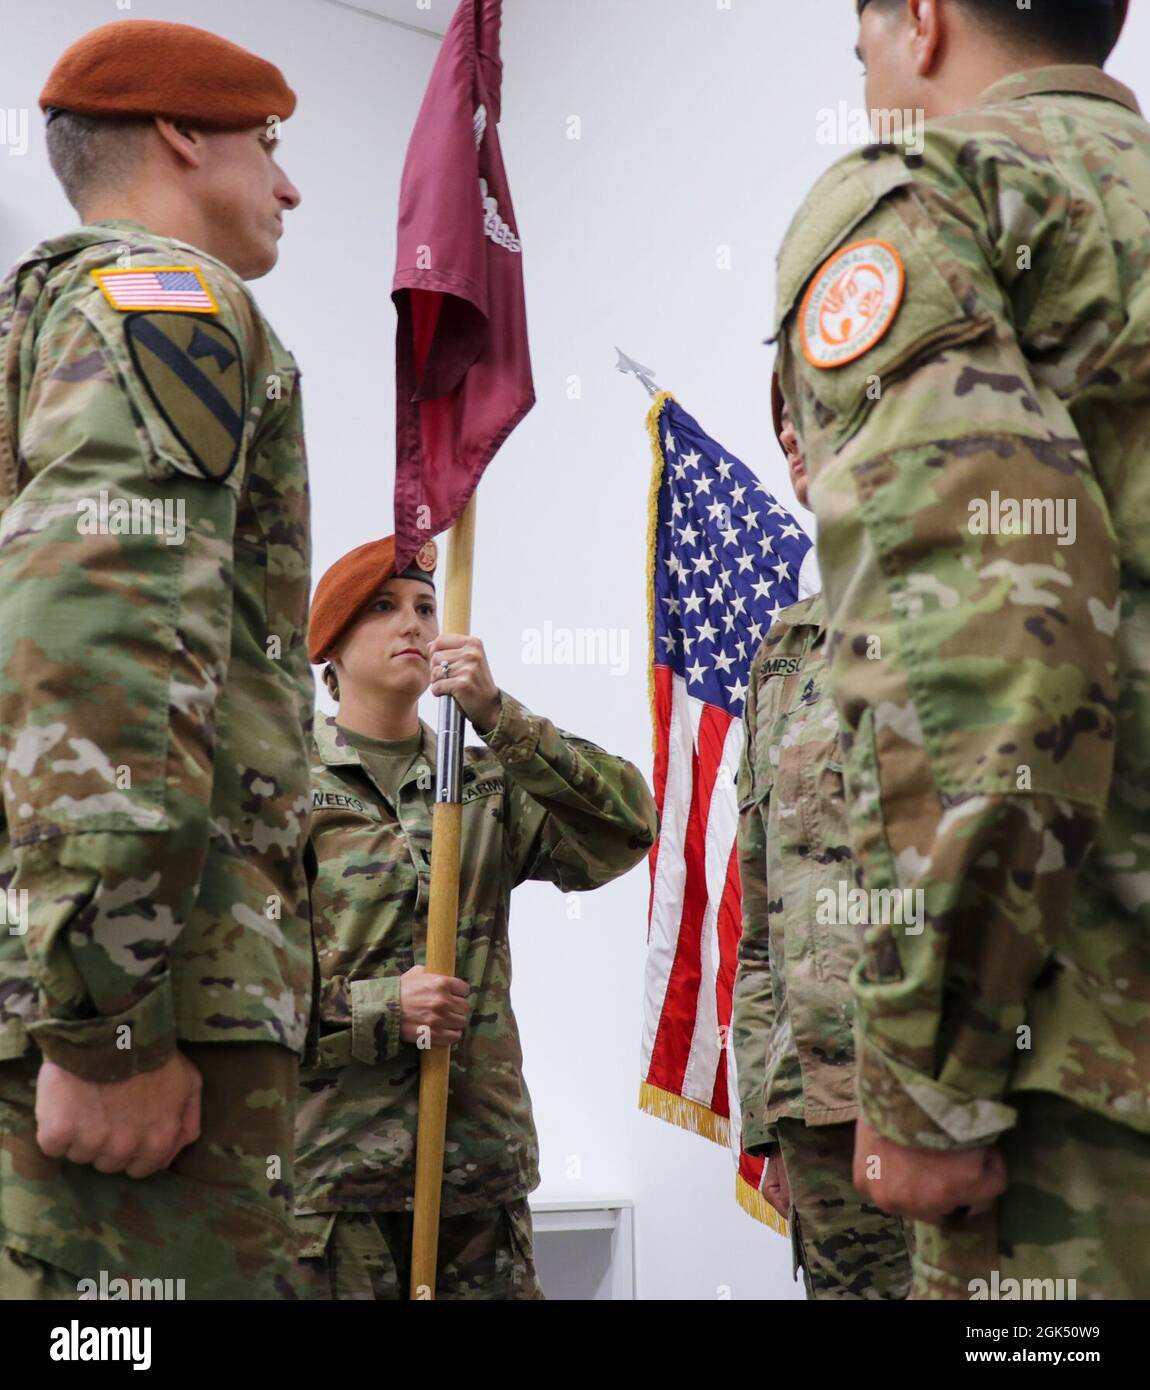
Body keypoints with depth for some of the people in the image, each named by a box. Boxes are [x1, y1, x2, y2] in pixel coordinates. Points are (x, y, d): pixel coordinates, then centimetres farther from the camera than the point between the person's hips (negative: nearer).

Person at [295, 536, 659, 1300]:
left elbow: (626, 827, -6)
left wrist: (496, 712, -13)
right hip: (330, 1172, -3)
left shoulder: (489, 784, 11)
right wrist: (381, 1009, -14)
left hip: (481, 1169, 3)